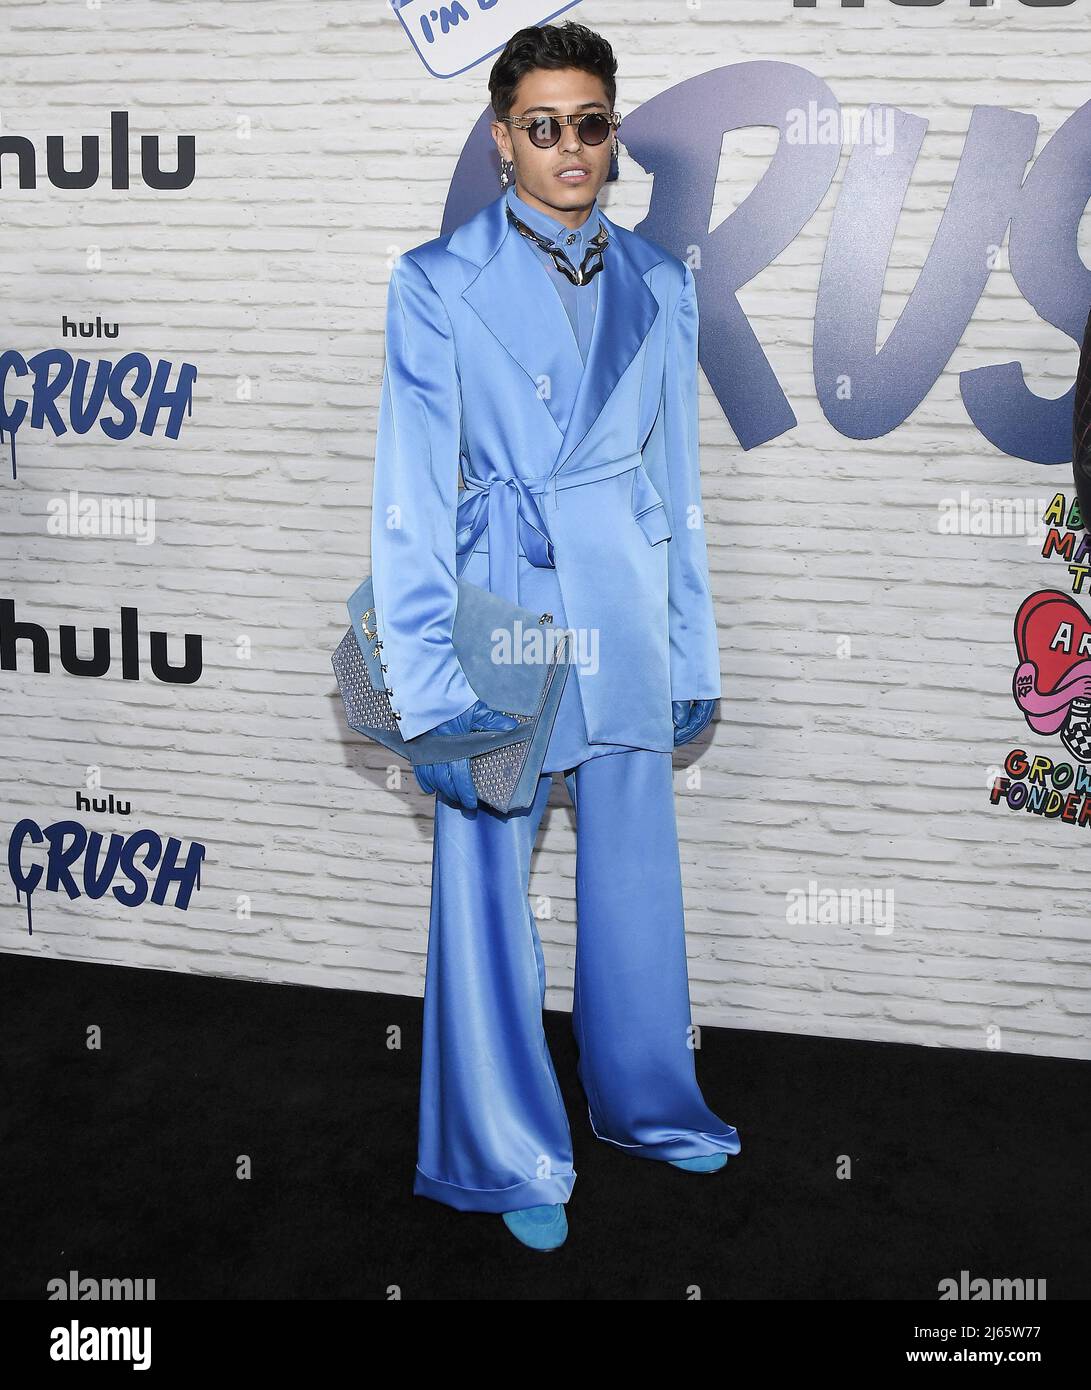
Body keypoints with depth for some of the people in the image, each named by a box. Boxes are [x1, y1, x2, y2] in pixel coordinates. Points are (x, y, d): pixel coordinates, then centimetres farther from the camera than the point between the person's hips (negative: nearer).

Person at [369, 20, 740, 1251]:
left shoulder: (659, 285, 7)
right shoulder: (439, 283, -6)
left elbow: (678, 480, 11)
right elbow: (410, 496, -9)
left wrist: (693, 656, 11)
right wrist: (428, 686, -15)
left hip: (629, 608, 4)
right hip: (501, 602, -4)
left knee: (636, 868, 15)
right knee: (489, 885, 4)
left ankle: (646, 1100, 37)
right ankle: (511, 1158, 23)